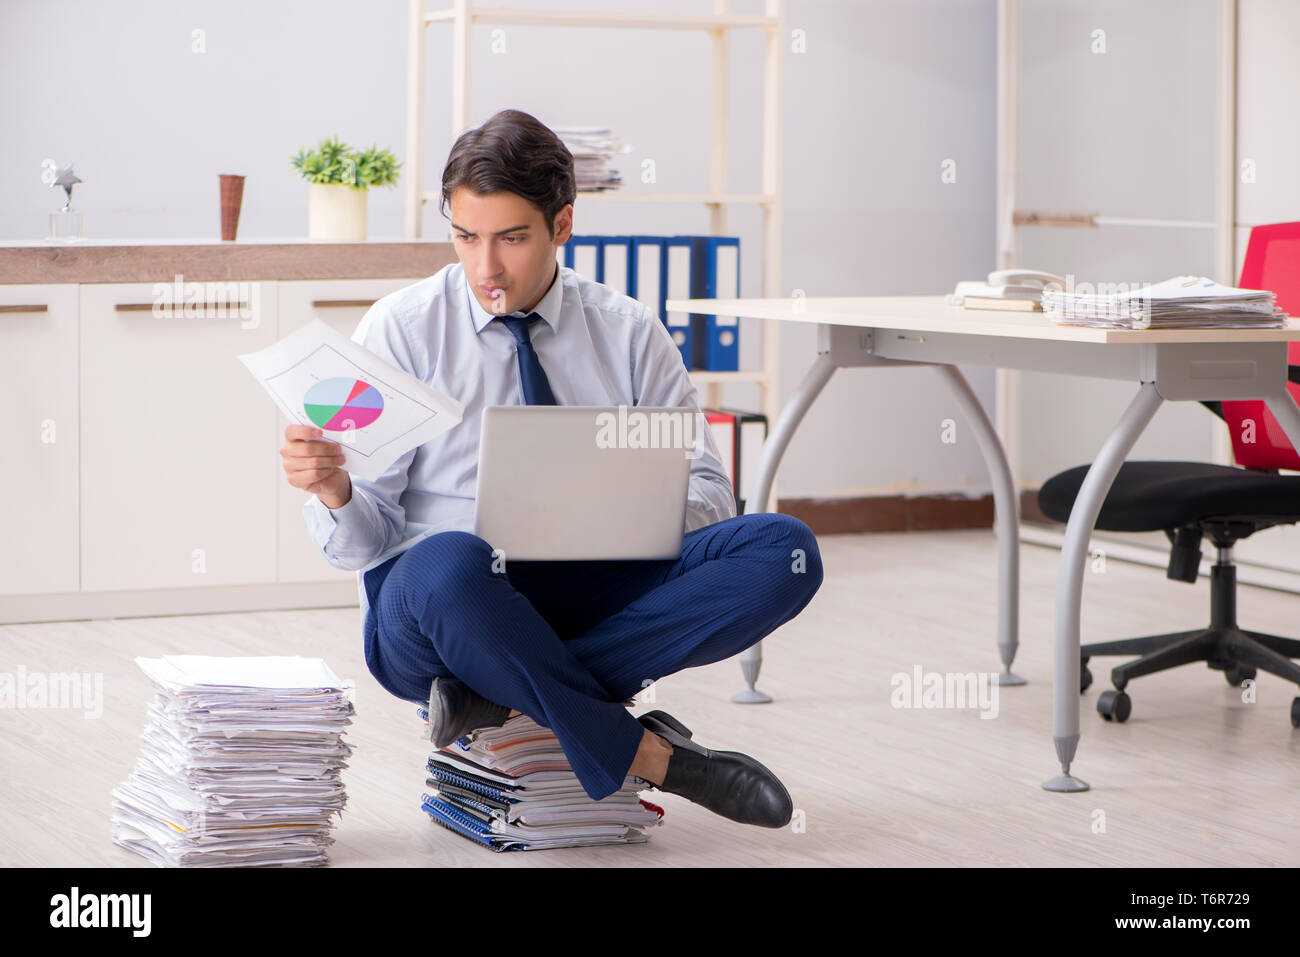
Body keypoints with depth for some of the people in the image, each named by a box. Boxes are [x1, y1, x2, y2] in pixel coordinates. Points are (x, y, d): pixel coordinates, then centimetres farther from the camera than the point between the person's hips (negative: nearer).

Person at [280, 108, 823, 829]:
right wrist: (333, 492, -29)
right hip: (432, 607, -3)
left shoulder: (628, 332, 8)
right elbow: (362, 539, -4)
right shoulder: (401, 329, -1)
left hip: (589, 592, 3)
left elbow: (709, 490, 5)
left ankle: (504, 695, -26)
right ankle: (648, 755, -25)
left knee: (784, 550, -21)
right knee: (448, 564, -41)